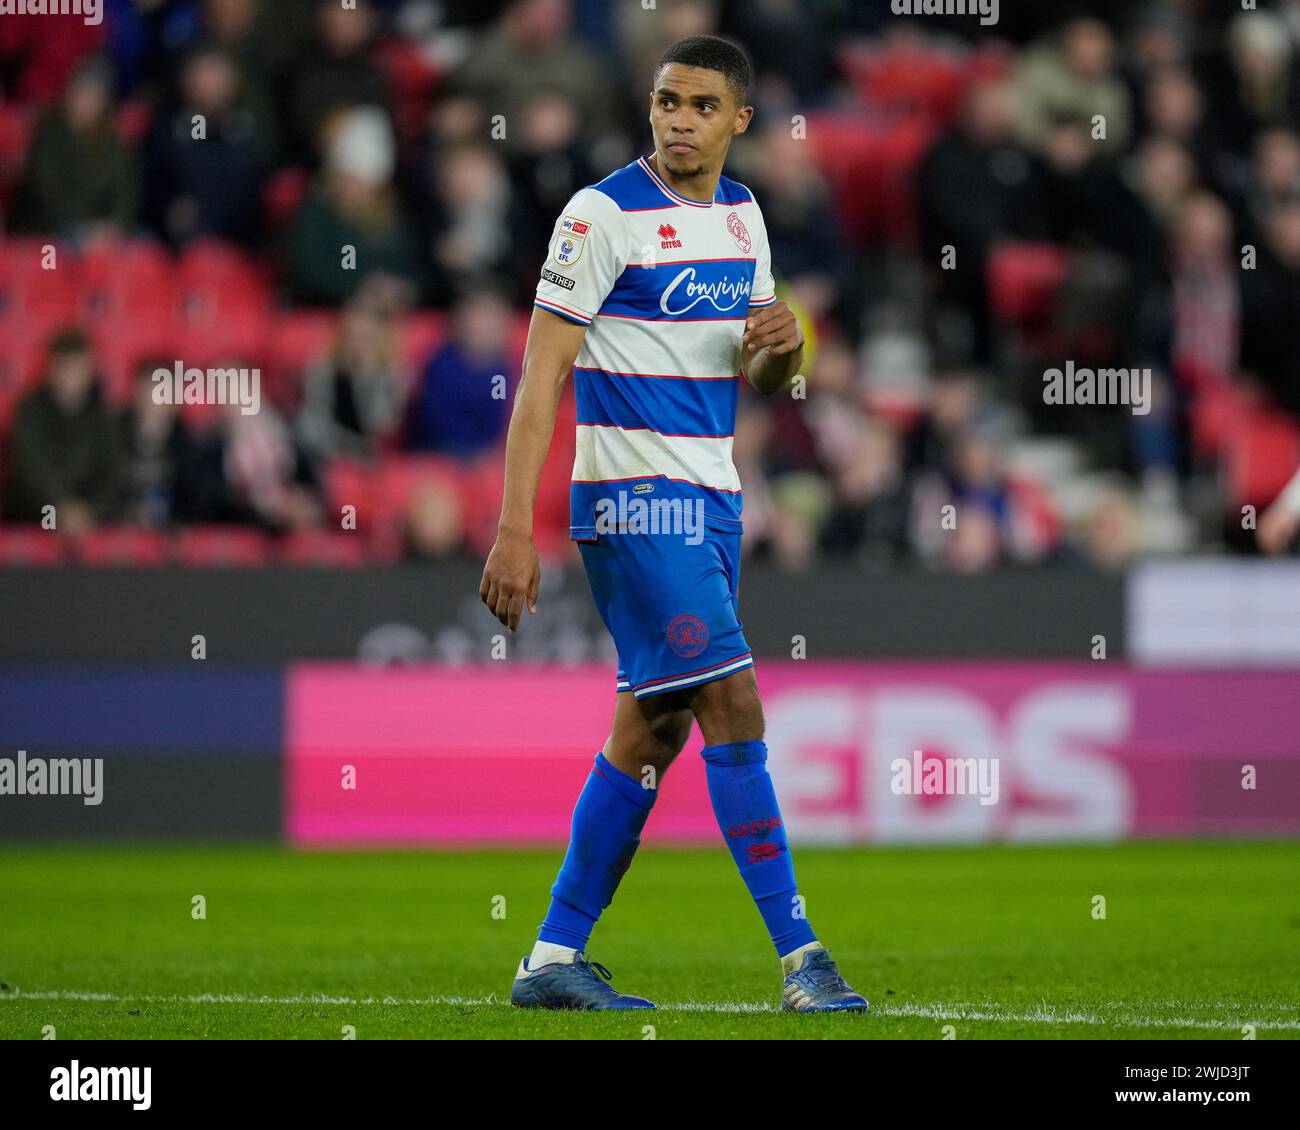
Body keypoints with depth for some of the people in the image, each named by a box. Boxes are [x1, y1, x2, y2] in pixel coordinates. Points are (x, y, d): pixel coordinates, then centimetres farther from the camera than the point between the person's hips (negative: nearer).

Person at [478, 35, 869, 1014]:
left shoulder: (741, 213, 11)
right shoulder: (605, 214, -11)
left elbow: (760, 377, 21)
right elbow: (542, 374, -13)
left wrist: (783, 346, -5)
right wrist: (515, 530, -19)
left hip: (711, 500, 8)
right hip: (633, 500, -8)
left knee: (653, 730, 8)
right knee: (734, 708, -13)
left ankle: (555, 959, 15)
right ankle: (800, 958, -12)